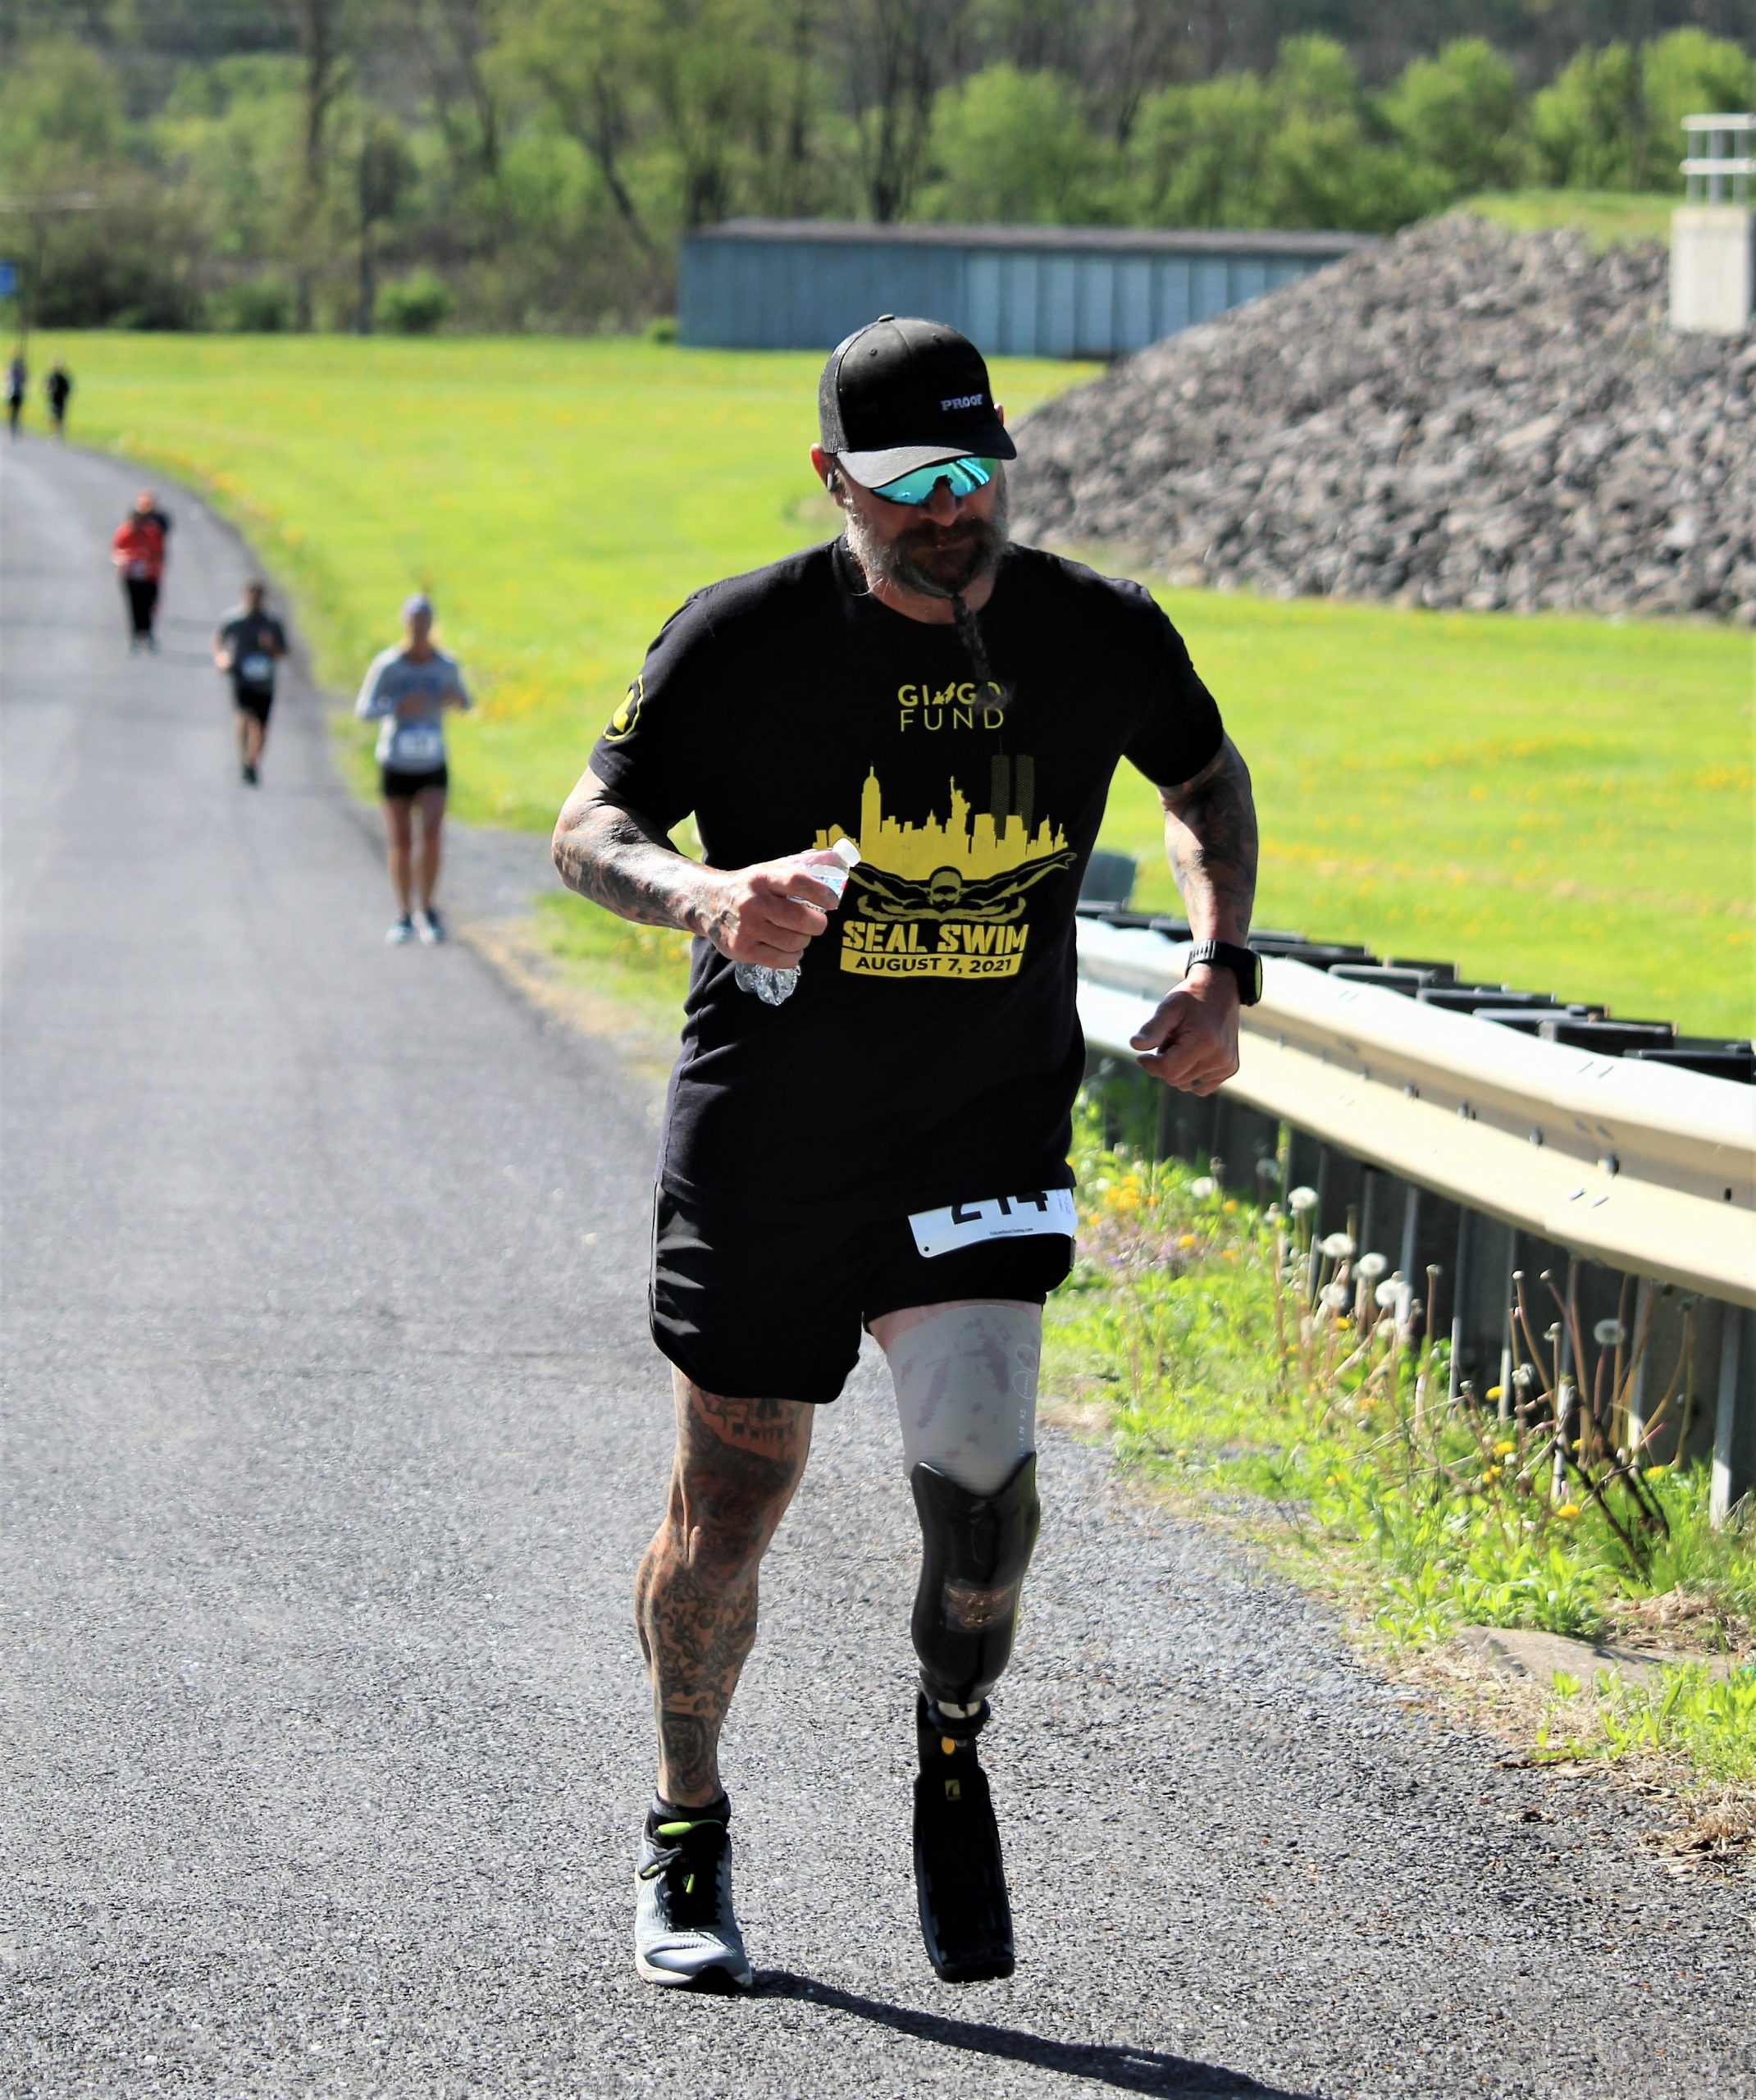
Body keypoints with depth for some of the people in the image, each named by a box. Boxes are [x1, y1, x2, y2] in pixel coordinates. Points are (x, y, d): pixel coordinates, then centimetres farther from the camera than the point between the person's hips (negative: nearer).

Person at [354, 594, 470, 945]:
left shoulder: (446, 665, -4)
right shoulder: (387, 665, -12)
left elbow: (464, 702, 12)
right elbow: (364, 710, -16)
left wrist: (457, 699, -13)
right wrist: (399, 706, -33)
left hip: (434, 770, 1)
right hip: (396, 767, -1)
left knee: (431, 836, -17)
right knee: (401, 846, 1)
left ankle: (427, 909, 0)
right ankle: (404, 916, 19)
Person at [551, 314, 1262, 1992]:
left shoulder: (1103, 639, -2)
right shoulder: (744, 638, -9)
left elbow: (1207, 780, 18)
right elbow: (588, 828, -5)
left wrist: (1219, 970, 3)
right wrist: (706, 896, -26)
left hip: (990, 1130, 1)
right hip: (762, 1142, -1)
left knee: (978, 1445, -21)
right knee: (728, 1510, 6)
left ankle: (951, 1747, 8)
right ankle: (686, 1832, 30)